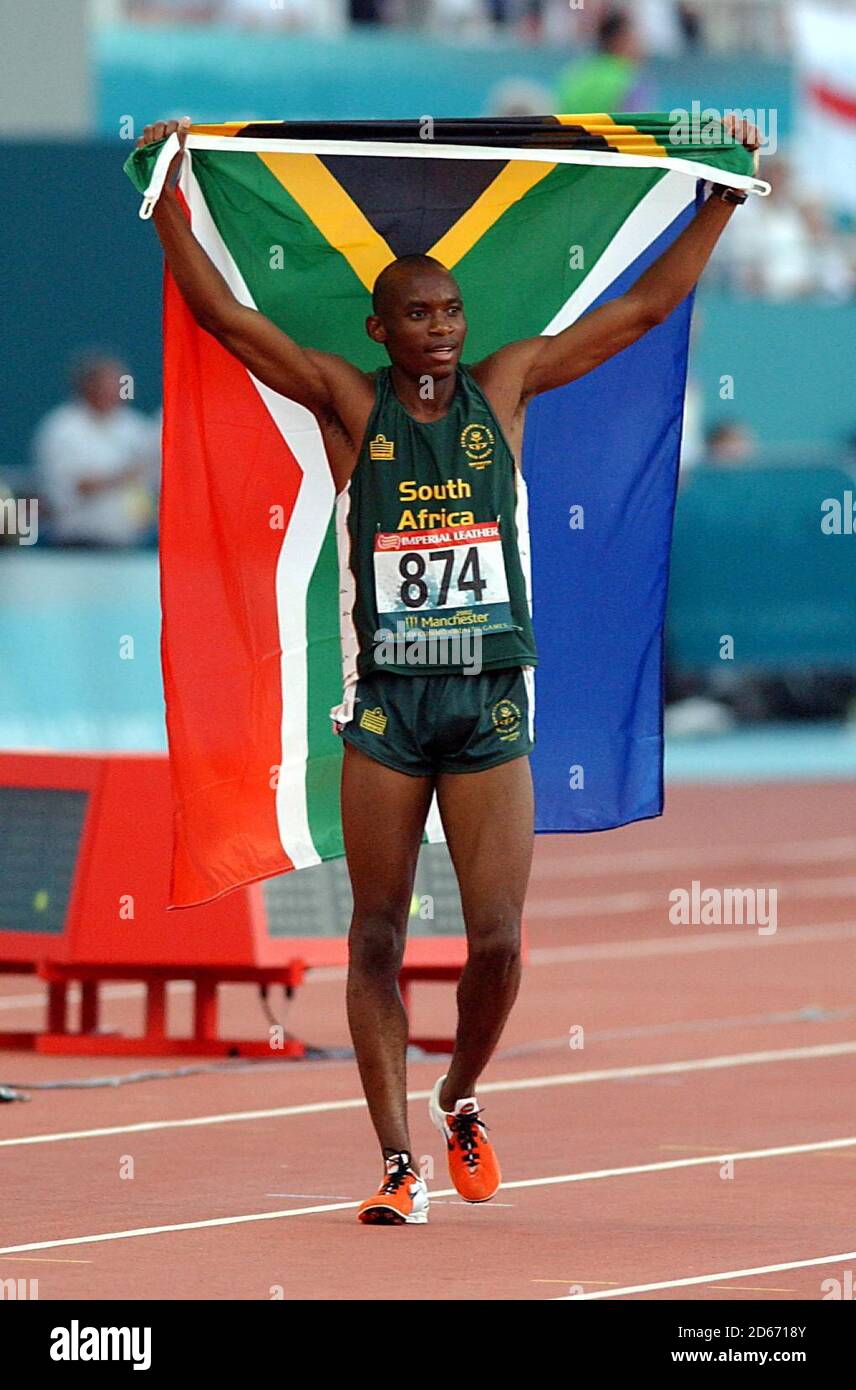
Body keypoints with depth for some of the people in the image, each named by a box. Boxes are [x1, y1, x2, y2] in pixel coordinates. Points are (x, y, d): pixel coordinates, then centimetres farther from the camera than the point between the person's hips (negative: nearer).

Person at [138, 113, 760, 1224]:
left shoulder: (505, 389, 8)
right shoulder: (349, 403, 3)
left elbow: (645, 308, 11)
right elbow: (221, 313, -1)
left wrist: (724, 197, 10)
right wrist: (168, 196, -7)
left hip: (492, 702, 1)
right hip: (386, 702, -1)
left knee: (498, 941, -5)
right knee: (378, 937, 0)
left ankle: (462, 1101, 23)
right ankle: (398, 1162, 5)